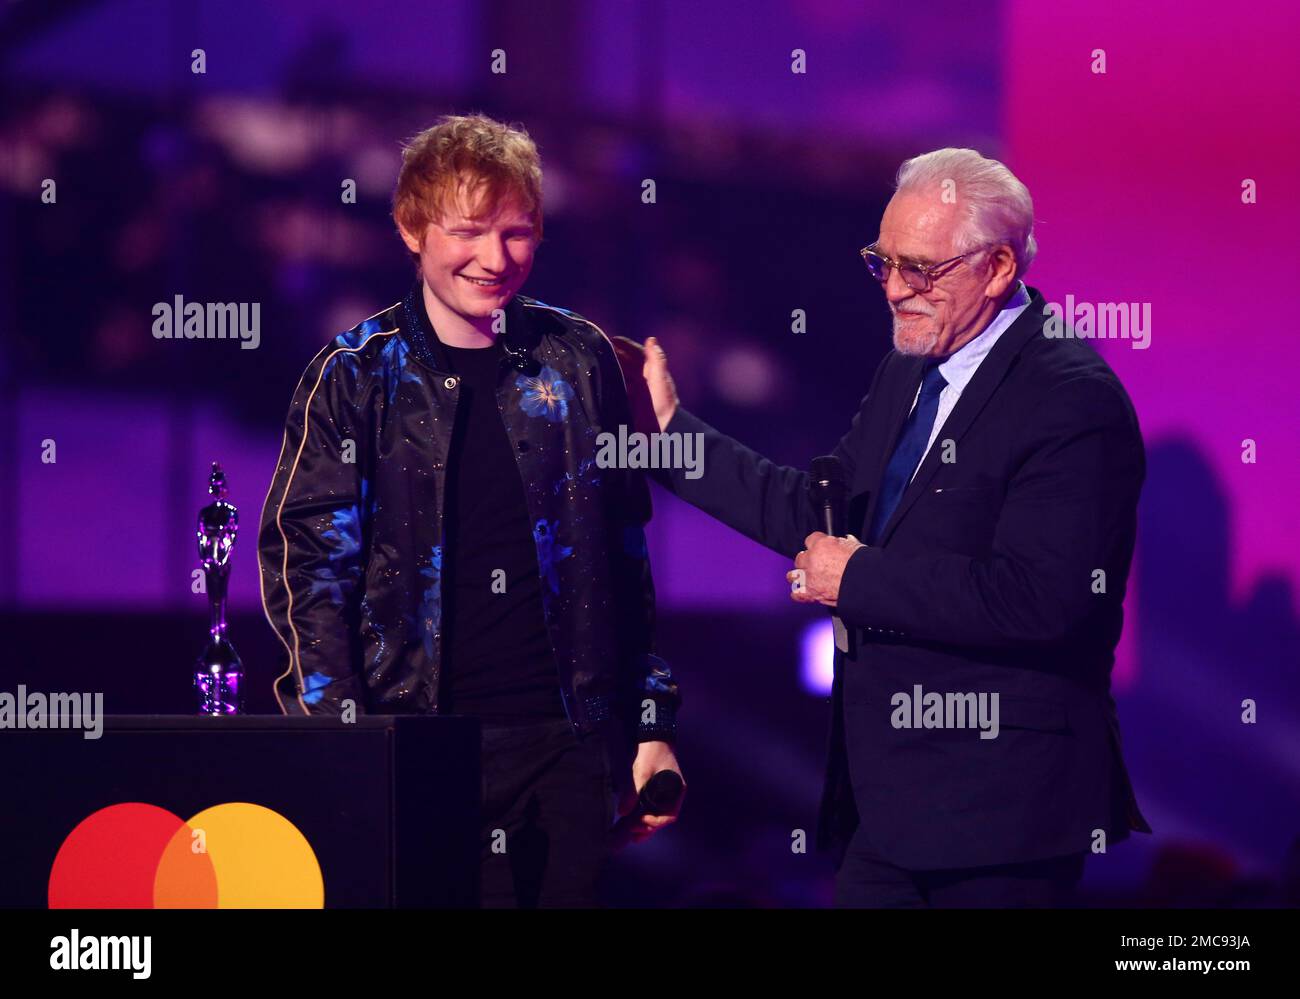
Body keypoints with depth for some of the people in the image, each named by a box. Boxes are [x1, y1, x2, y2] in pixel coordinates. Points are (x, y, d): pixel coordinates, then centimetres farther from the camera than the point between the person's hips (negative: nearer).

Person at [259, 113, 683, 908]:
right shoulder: (356, 379, 1)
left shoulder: (579, 359, 8)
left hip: (572, 743, 2)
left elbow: (626, 557, 12)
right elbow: (306, 567, -2)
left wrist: (653, 728, 8)